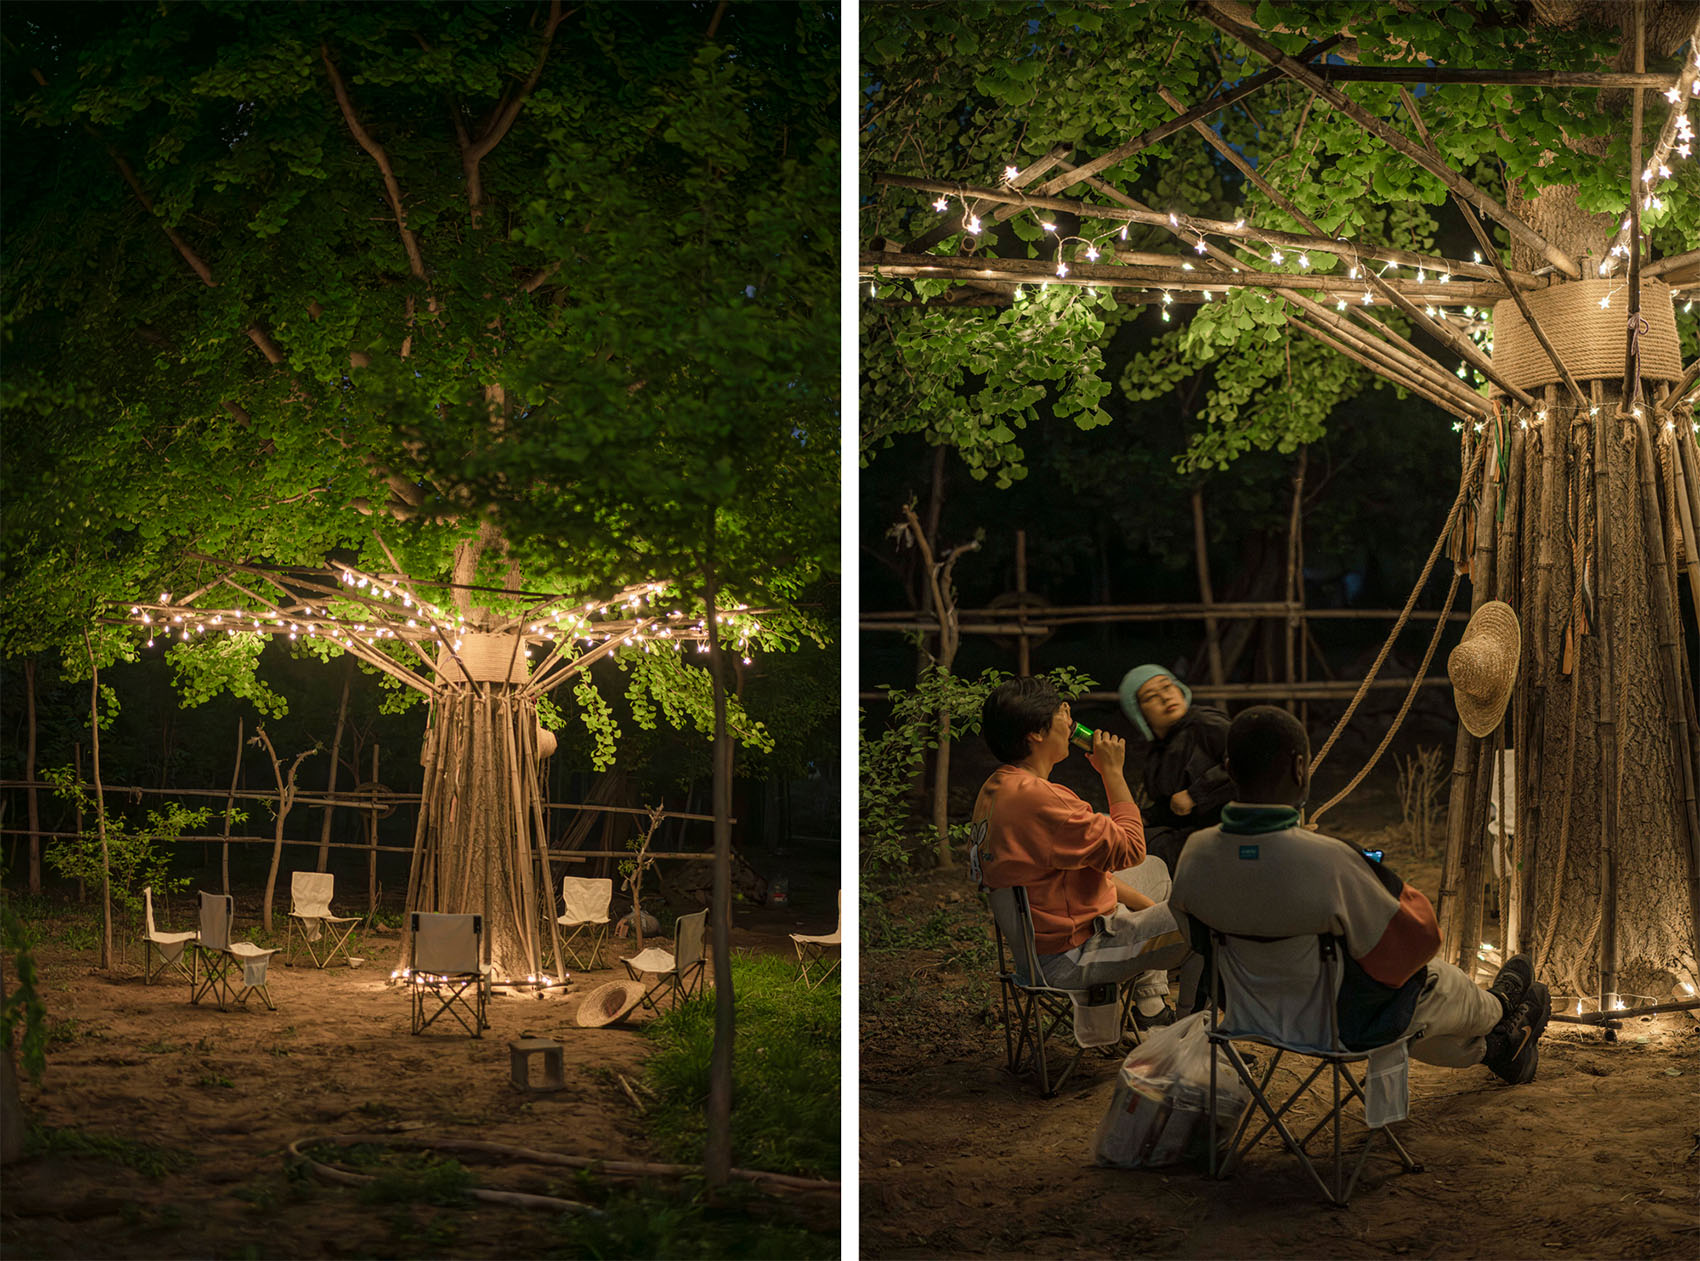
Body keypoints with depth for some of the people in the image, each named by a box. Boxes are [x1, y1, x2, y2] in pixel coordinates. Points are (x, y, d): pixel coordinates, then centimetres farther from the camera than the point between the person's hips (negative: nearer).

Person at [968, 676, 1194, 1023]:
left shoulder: (996, 788, 5)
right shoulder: (1037, 799, -30)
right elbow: (1130, 849, -22)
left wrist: (1149, 906, 12)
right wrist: (1112, 771, -12)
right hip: (1068, 960, -11)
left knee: (1155, 869, 28)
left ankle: (1151, 1003, 30)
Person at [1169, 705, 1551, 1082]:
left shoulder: (1195, 855, -21)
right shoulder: (1329, 860, -37)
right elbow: (1415, 939, -24)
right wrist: (1395, 888, -4)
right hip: (1350, 1025, -5)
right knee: (1443, 984, 31)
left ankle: (1493, 1048, 62)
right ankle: (1499, 1008, 66)